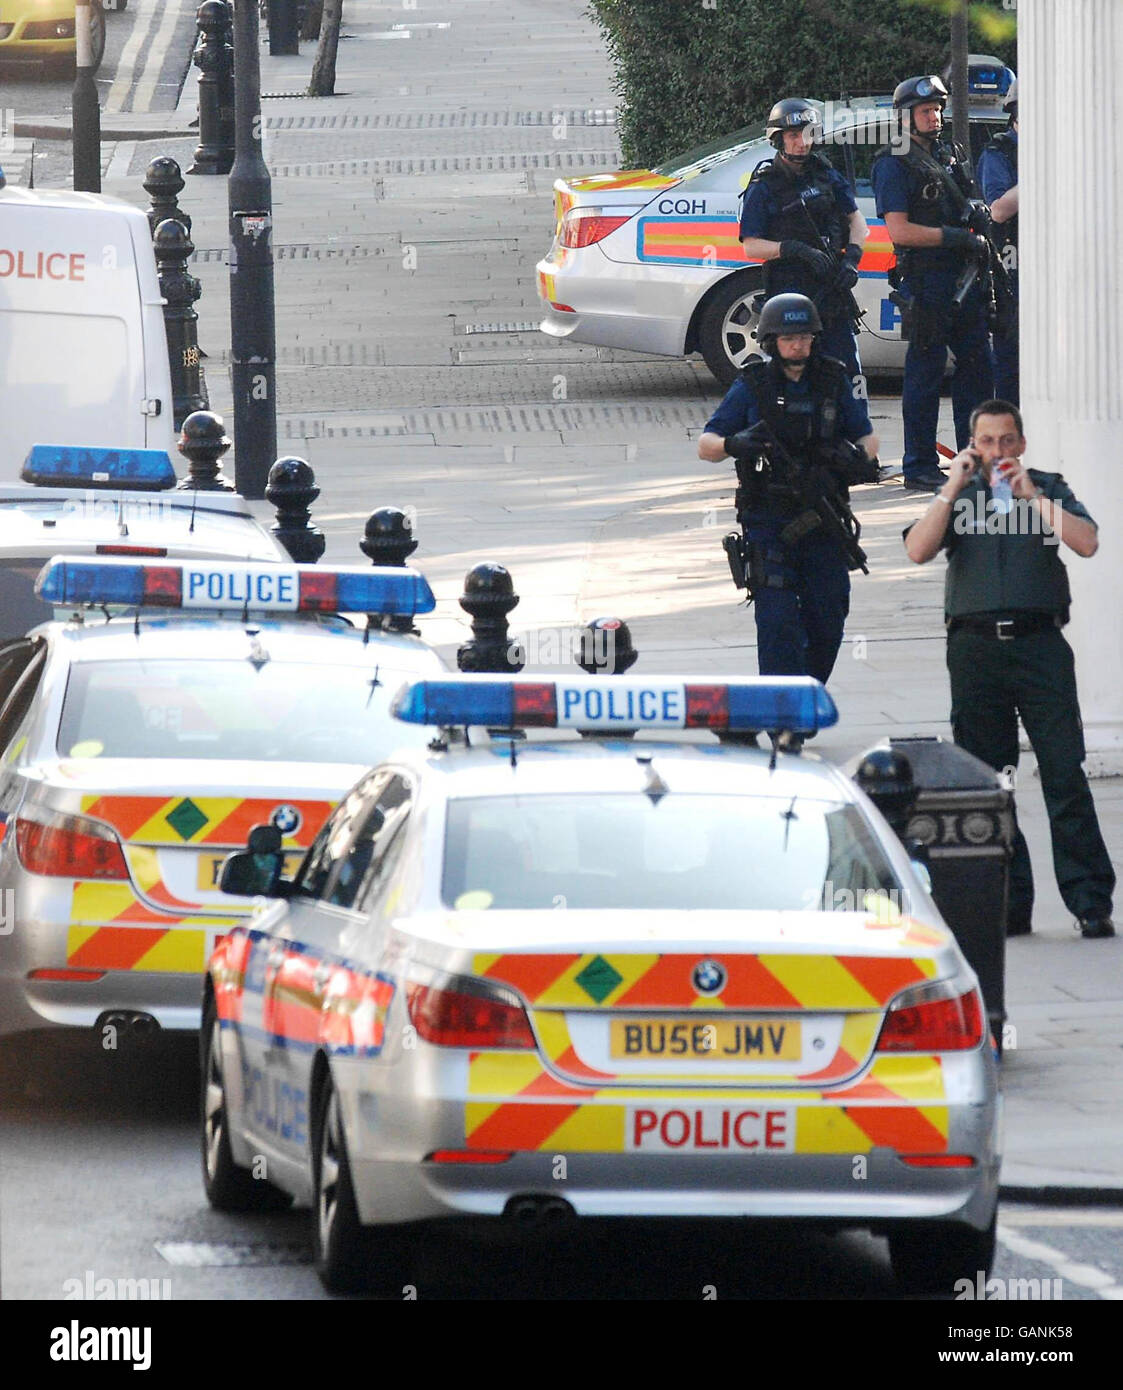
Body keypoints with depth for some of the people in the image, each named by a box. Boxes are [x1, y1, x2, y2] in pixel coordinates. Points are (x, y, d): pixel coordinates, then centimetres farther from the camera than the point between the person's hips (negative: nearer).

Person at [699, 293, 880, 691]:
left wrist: (858, 455, -11)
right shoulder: (751, 386, -1)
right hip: (769, 523, -3)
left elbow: (867, 437, 13)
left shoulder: (833, 382, 6)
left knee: (828, 621, 6)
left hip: (824, 521, 3)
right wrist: (734, 444, -22)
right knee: (779, 621, -11)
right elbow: (706, 445, 1)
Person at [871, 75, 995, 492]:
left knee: (977, 366, 9)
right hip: (924, 281, -8)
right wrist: (956, 237, -17)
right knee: (925, 374, -4)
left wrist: (978, 214, 6)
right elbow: (900, 231, -15)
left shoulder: (950, 156, 17)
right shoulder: (894, 164, -6)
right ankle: (920, 468, 1)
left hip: (963, 279, 8)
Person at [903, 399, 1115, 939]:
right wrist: (953, 487, -3)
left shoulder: (1048, 489, 12)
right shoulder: (956, 495, 15)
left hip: (1039, 642, -2)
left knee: (1064, 773, -8)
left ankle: (1090, 901, -8)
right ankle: (1007, 901, 8)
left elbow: (1086, 542, -4)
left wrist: (1032, 497, -6)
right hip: (975, 646, 2)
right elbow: (918, 550, 0)